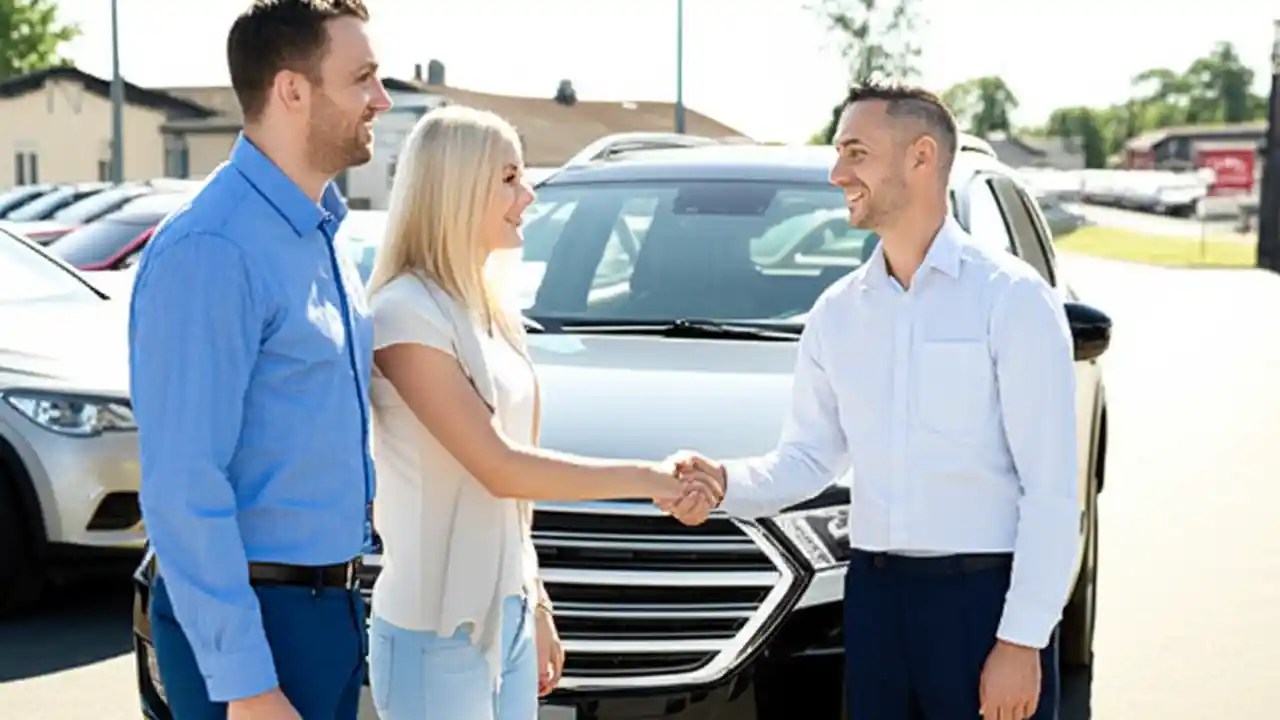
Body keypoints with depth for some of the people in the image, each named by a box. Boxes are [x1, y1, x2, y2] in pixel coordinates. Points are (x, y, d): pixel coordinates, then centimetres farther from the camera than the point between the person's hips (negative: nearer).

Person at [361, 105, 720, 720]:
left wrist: (536, 606, 15)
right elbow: (499, 469, -20)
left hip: (506, 615, 8)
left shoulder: (487, 311, 11)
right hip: (437, 633, -8)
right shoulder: (407, 313, -15)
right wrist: (647, 478, -15)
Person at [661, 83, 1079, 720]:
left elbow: (1050, 489, -10)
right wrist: (726, 482, -9)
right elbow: (808, 455, 10)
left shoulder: (1010, 297, -8)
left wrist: (1022, 640, -14)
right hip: (874, 595, 5)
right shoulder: (837, 311, 9)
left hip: (984, 595, -5)